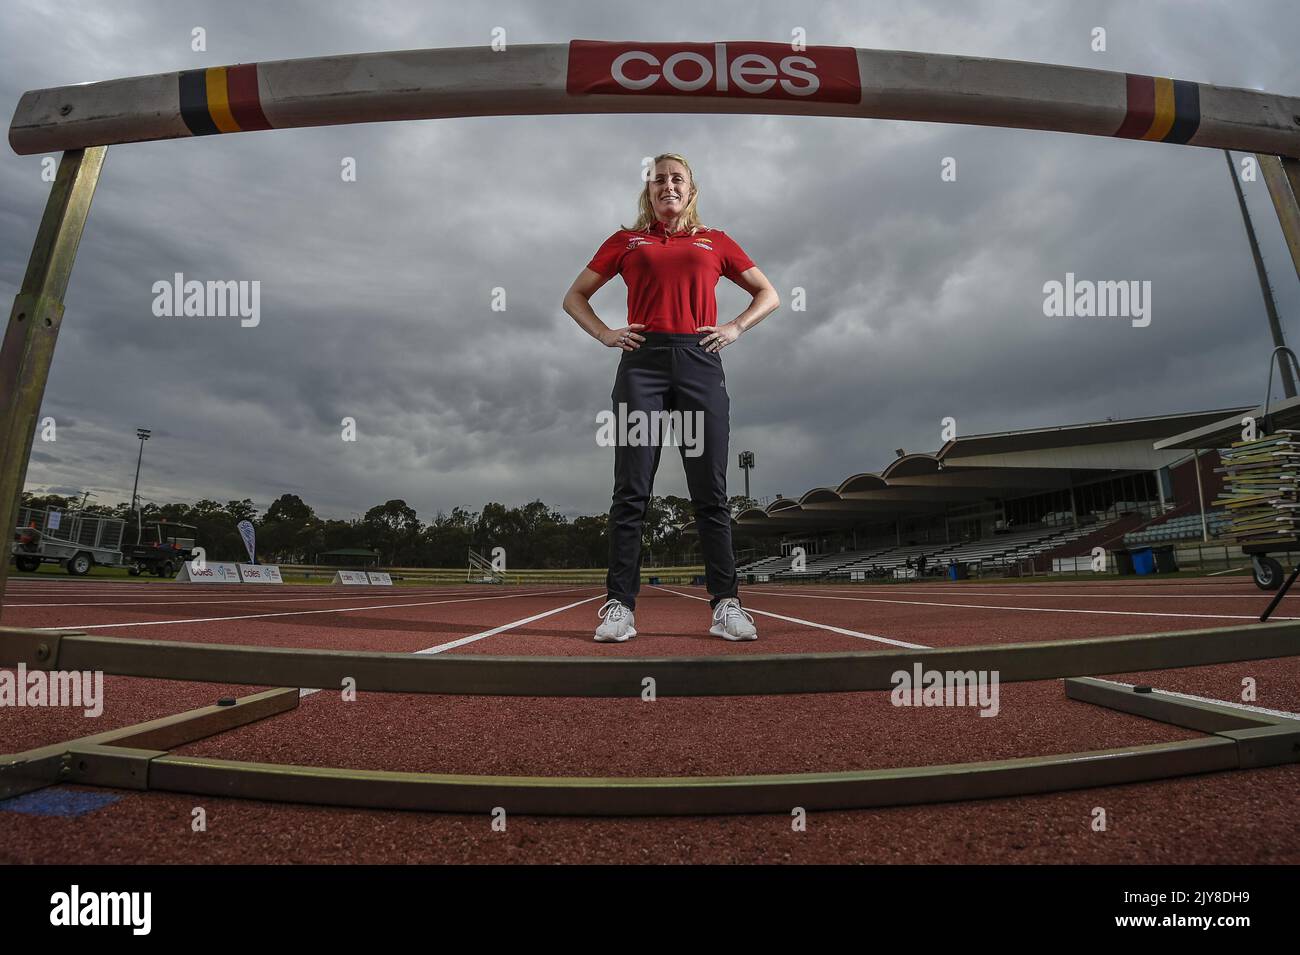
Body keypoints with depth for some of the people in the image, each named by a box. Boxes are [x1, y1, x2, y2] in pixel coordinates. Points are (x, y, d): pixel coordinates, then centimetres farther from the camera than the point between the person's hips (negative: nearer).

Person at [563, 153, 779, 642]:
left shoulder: (715, 242, 19)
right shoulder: (627, 241, 19)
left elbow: (769, 295, 24)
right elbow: (575, 297, 22)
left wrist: (735, 327, 7)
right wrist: (605, 334, 5)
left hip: (700, 363, 1)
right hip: (642, 363, 0)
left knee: (710, 491, -1)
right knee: (631, 490, -5)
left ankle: (726, 604, 5)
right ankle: (619, 604, 0)